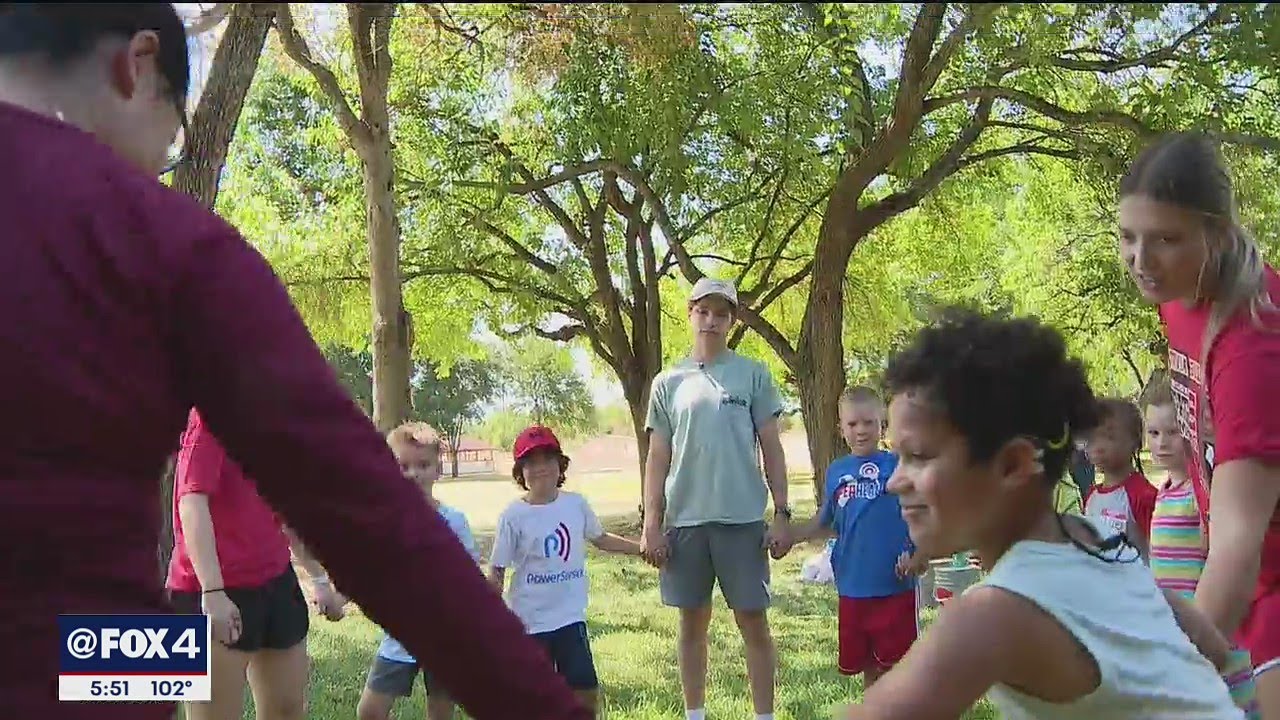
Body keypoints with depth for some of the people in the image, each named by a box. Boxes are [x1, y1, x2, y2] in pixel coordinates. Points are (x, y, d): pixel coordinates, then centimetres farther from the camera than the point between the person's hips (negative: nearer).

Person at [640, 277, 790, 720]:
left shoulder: (753, 375, 5)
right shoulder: (668, 383, 8)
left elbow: (771, 448, 4)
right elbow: (657, 458, 8)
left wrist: (782, 513, -3)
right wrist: (651, 525, 0)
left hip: (743, 518, -2)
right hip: (684, 519, 2)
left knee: (753, 620, 2)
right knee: (693, 621, 10)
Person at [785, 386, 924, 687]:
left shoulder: (898, 467, -5)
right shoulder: (836, 472, 6)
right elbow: (825, 523, 14)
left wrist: (920, 557, -17)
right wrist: (788, 537, 1)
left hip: (895, 586, -4)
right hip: (853, 587, 4)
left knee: (895, 663, 1)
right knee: (865, 664, 16)